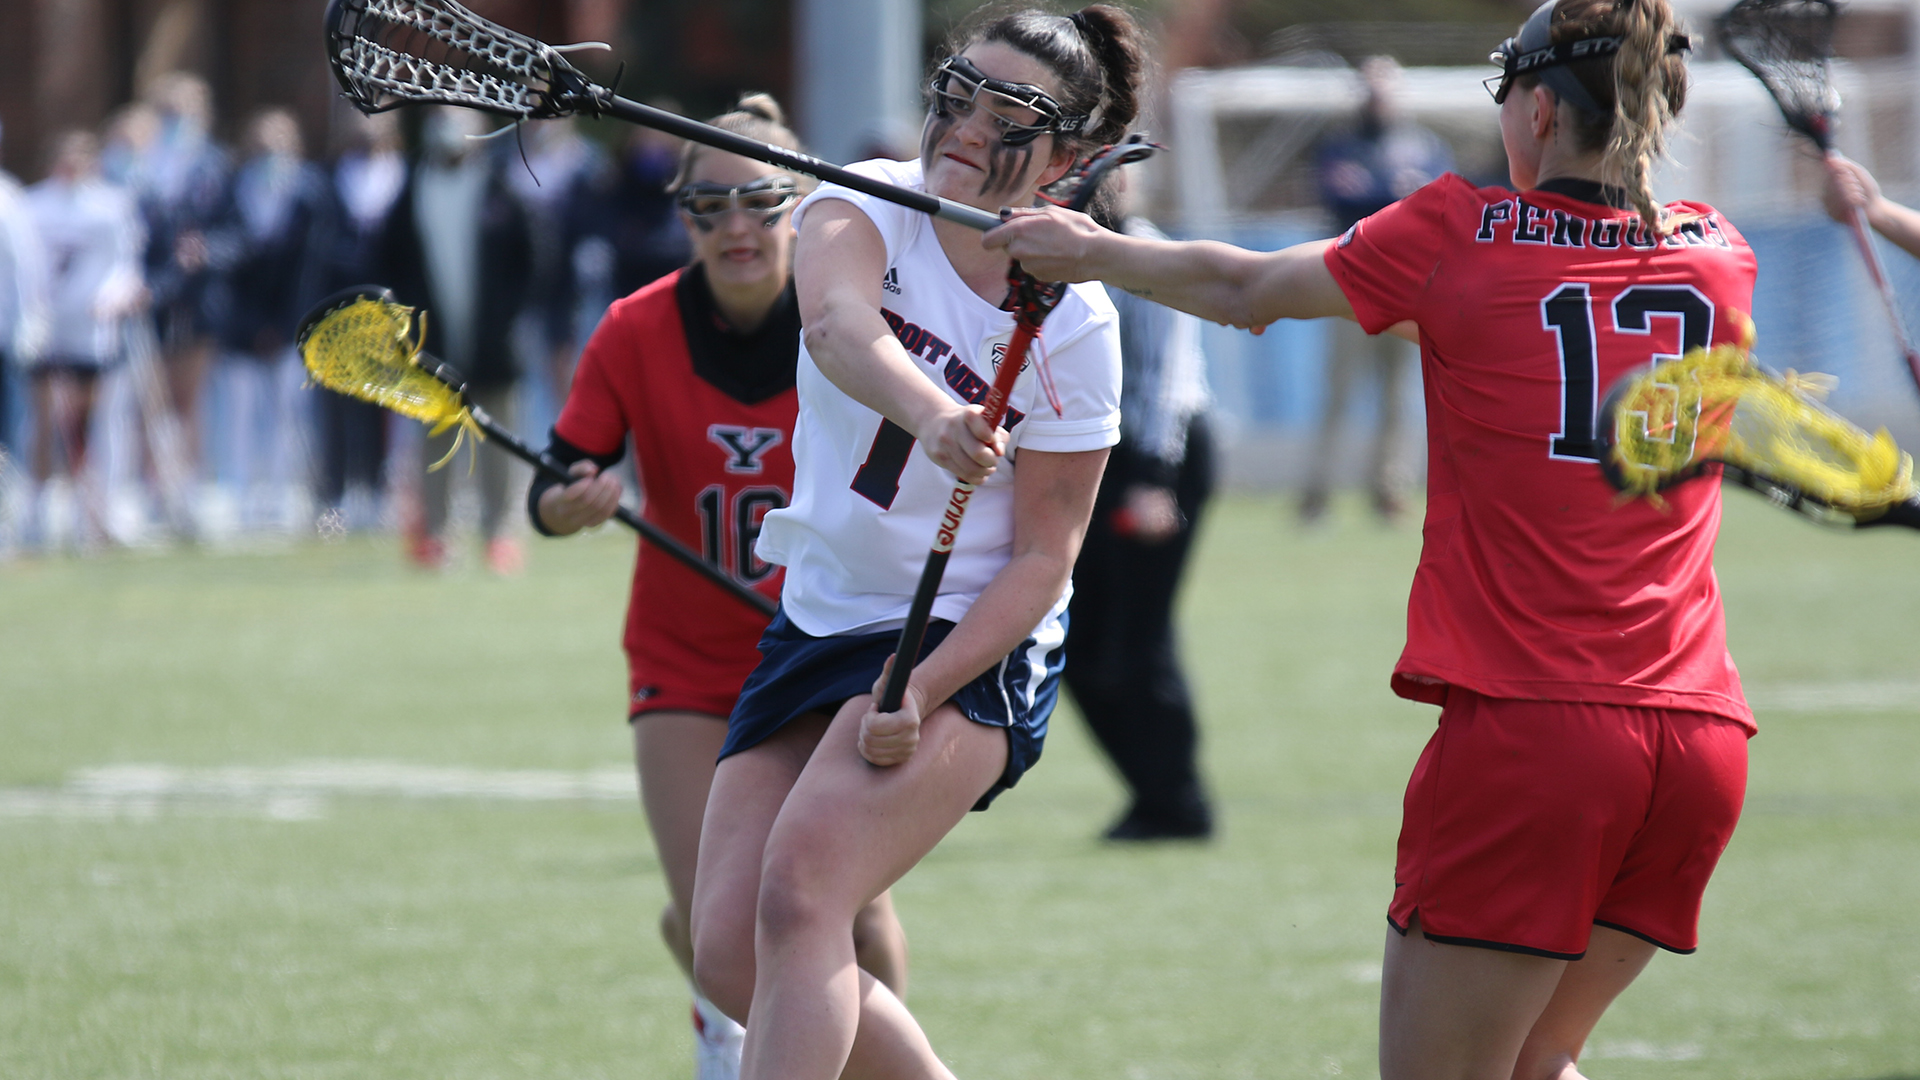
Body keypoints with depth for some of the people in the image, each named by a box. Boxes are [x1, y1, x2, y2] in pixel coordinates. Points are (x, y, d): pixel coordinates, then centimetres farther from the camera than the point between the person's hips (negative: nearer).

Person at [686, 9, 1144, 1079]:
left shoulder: (1072, 326, -12)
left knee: (799, 893, -26)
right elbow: (840, 327, -30)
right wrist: (926, 413, -52)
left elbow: (1043, 560, -9)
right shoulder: (864, 207, -6)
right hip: (817, 624, 5)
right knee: (732, 953, -3)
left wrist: (922, 691, -24)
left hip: (970, 651, -5)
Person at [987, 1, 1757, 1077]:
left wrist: (1089, 250, 30)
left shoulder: (1459, 234, -1)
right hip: (1704, 735, 5)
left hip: (1527, 727, -5)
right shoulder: (1721, 253, 9)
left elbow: (1241, 288, 13)